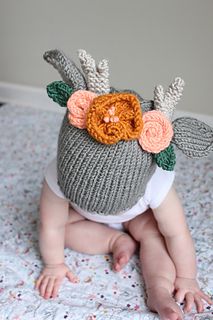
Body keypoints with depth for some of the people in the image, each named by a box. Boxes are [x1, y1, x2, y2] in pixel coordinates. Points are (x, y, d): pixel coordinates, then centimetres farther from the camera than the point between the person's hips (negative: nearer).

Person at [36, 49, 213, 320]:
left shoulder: (155, 184, -42)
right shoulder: (59, 176, -41)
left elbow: (177, 234, -31)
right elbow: (51, 227, -27)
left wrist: (187, 278, -22)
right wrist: (54, 264, -16)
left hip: (138, 214, -1)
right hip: (81, 211, 2)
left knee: (153, 230, -28)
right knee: (59, 222, -22)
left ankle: (160, 290, -25)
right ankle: (117, 241, -13)